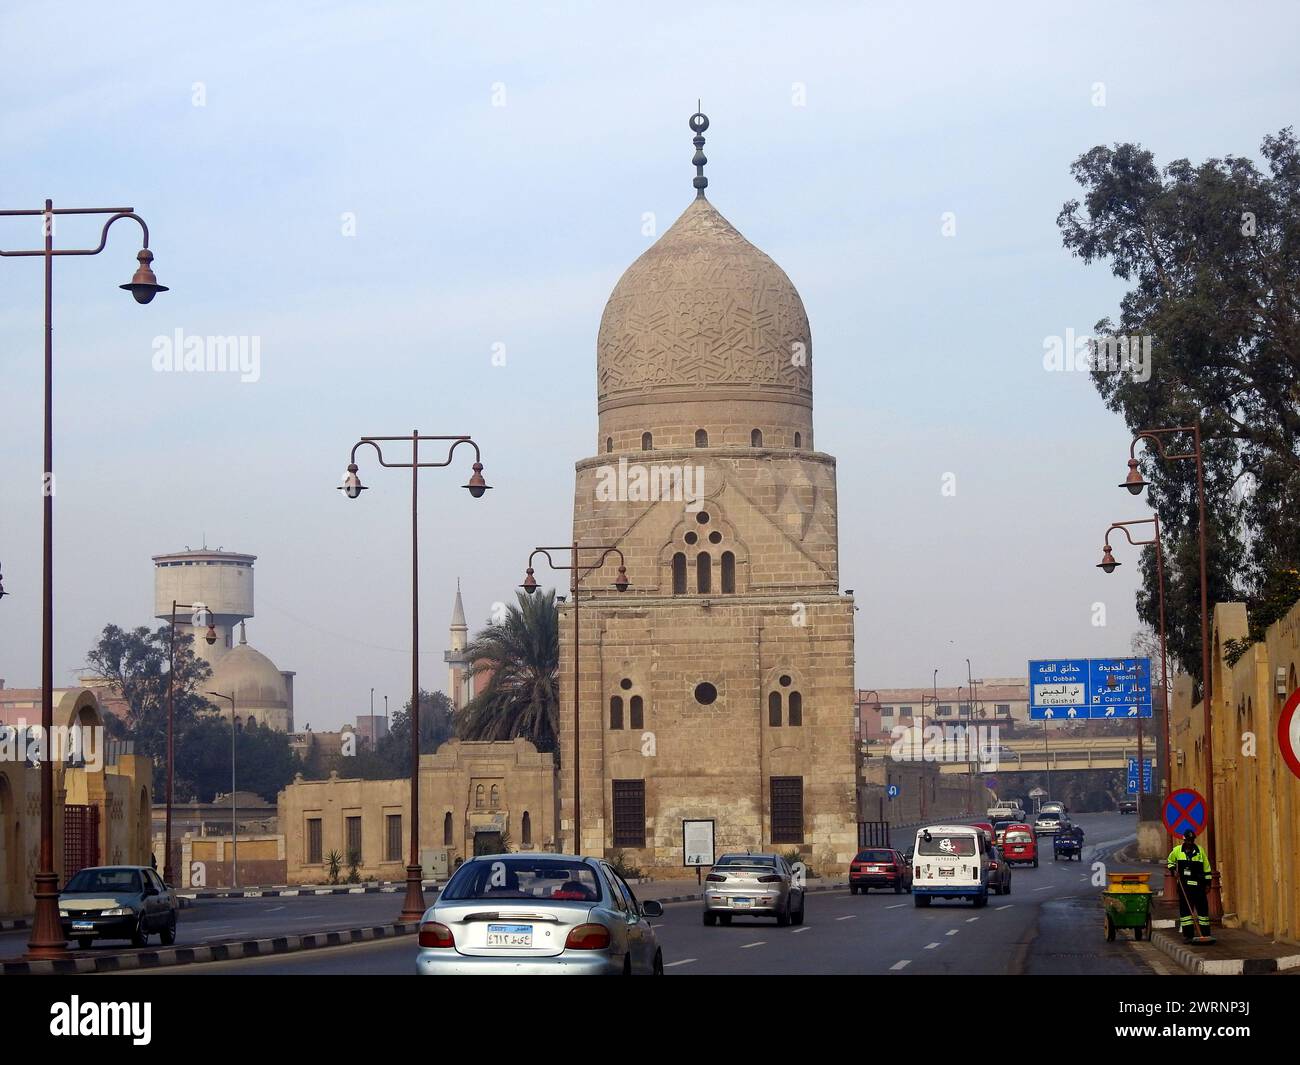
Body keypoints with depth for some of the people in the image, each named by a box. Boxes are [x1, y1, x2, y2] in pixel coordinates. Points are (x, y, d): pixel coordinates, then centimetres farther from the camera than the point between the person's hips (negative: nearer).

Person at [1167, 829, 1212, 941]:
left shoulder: (1200, 851, 3)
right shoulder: (1177, 850, 4)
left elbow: (1206, 867, 6)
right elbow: (1170, 861, 22)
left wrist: (1207, 883, 4)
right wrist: (1173, 870, 3)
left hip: (1198, 885, -1)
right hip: (1184, 885, 1)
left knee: (1202, 908, -1)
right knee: (1185, 909, 1)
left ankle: (1205, 934, 3)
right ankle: (1188, 934, 6)